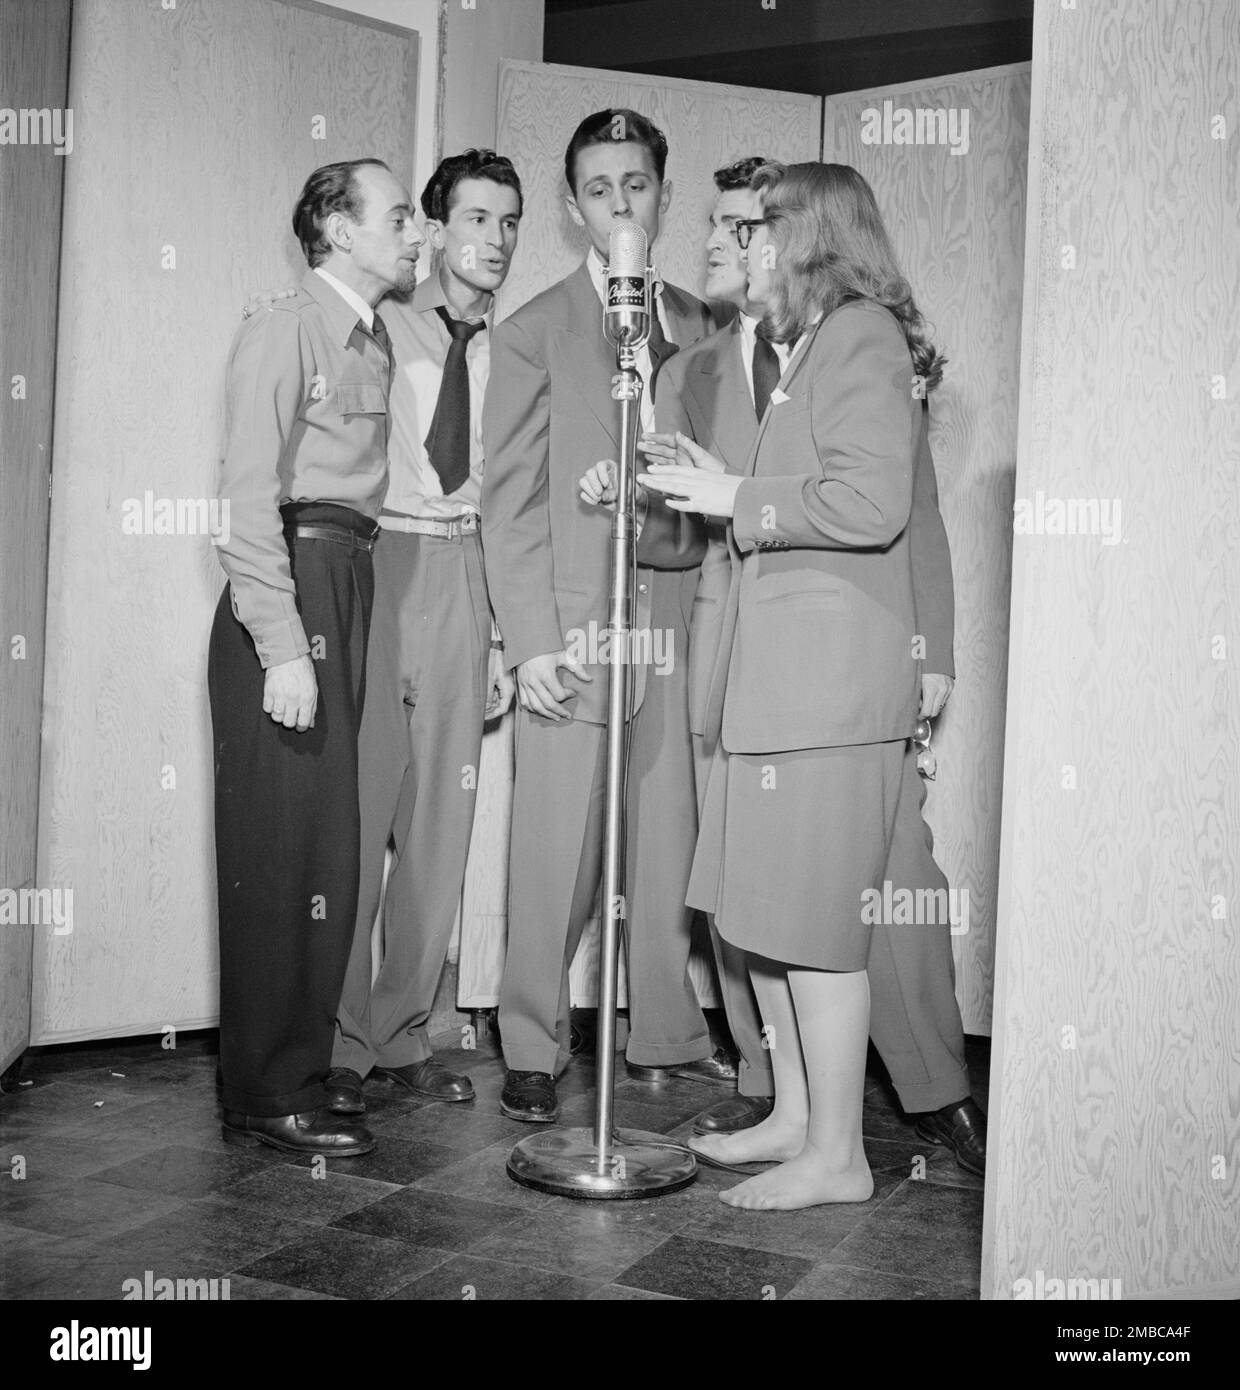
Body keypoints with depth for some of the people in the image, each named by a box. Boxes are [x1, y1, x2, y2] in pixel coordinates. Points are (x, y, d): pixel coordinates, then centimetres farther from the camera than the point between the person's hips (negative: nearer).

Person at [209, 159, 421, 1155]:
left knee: (323, 845, 11)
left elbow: (360, 483, 12)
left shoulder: (376, 344, 18)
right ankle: (269, 1098, 6)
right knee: (284, 849, -4)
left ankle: (297, 1066, 21)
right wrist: (282, 648, -19)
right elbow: (248, 494, -13)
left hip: (350, 587, 8)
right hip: (291, 588, -8)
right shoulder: (284, 333, -5)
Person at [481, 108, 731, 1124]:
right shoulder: (533, 334, 2)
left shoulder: (700, 327, 14)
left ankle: (670, 1032, 24)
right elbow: (510, 505, -2)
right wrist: (533, 642, -10)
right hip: (575, 625, -3)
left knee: (670, 842, 9)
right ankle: (533, 1051, 13)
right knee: (556, 851, 1)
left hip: (680, 617, 4)